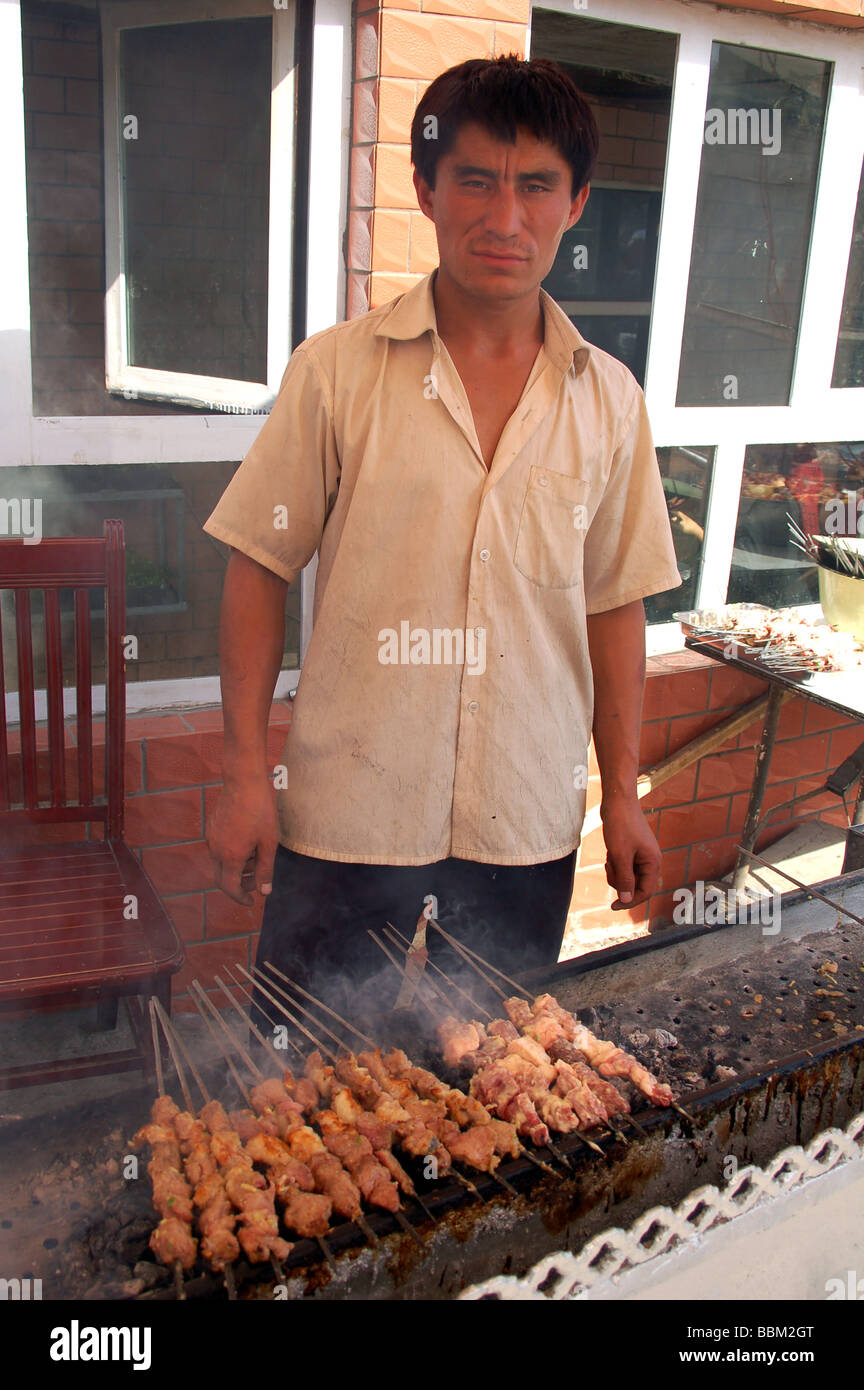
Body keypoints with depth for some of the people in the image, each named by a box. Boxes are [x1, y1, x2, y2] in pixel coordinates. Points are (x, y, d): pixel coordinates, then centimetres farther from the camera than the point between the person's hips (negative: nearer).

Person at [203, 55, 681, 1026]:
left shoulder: (609, 399, 3)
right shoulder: (336, 371, -5)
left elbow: (613, 604, 7)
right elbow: (259, 569, -2)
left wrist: (623, 796, 7)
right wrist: (244, 772, -5)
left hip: (528, 820, 3)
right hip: (346, 810, -2)